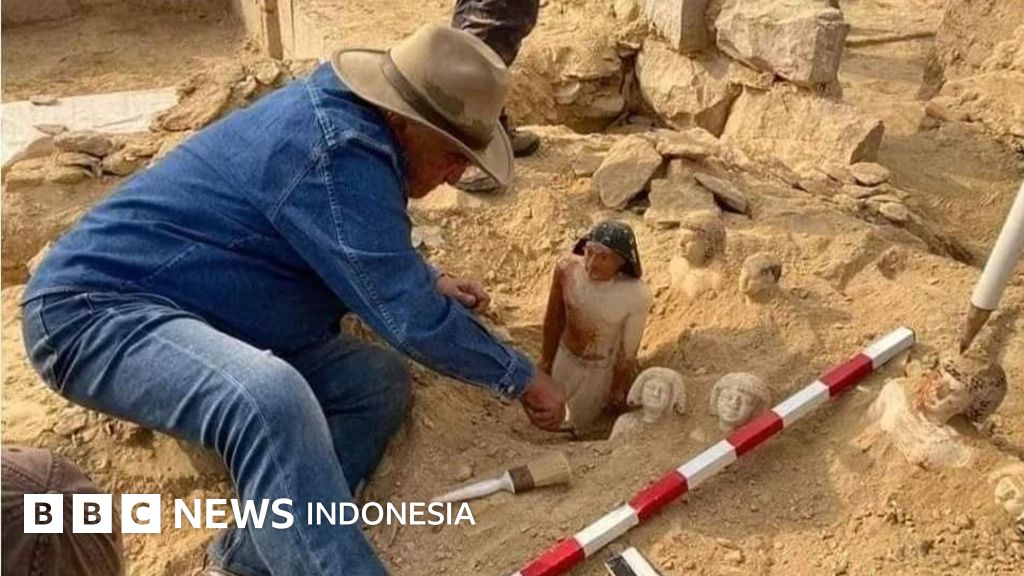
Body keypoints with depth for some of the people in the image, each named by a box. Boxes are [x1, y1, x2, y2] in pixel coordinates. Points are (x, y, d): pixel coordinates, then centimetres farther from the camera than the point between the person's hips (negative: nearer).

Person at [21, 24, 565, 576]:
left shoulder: (341, 111, 6)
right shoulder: (336, 155, -25)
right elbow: (410, 317, -23)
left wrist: (429, 280, 20)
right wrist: (520, 377, -10)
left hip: (206, 317, 10)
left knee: (378, 382, -5)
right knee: (271, 400, -40)